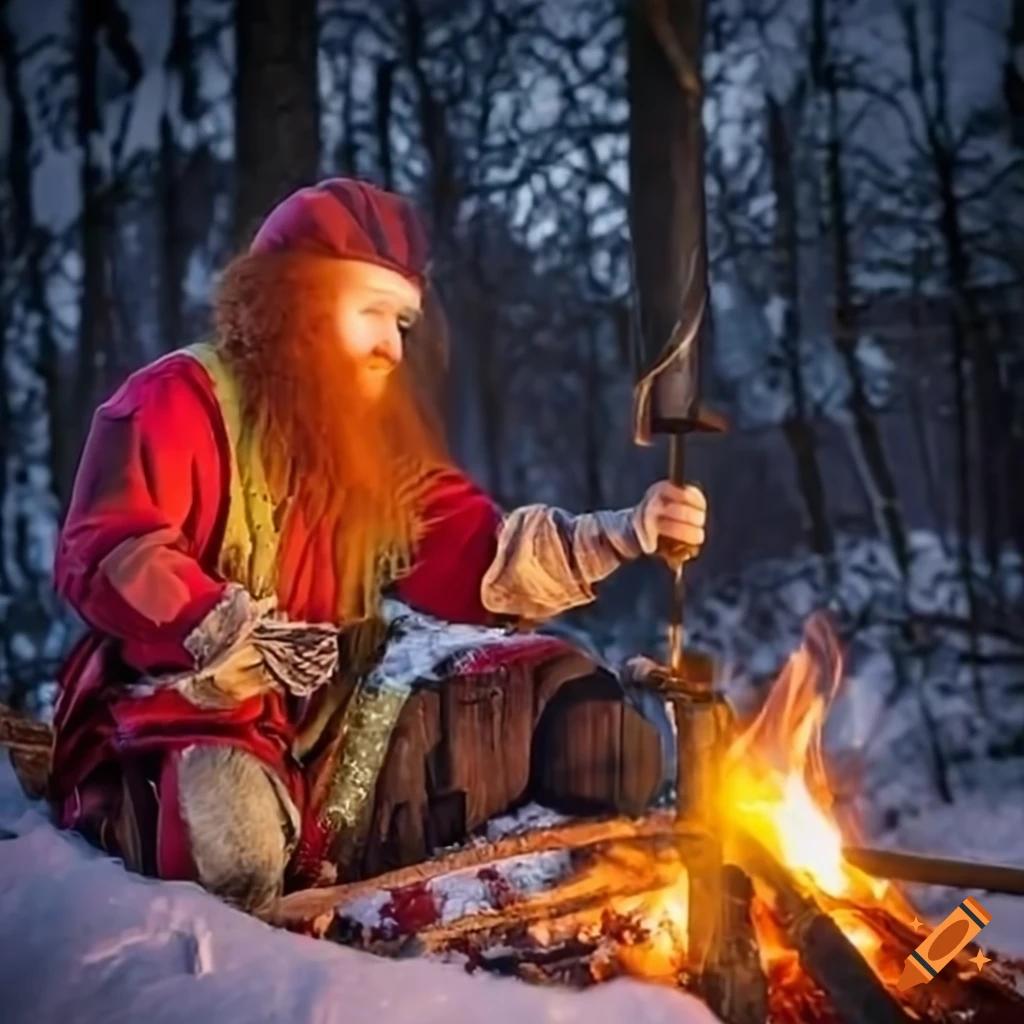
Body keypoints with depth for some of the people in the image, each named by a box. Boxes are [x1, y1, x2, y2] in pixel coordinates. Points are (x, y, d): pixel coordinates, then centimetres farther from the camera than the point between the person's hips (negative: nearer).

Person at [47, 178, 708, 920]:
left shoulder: (381, 442, 11)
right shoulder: (177, 400, -7)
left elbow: (480, 558, -2)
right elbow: (105, 555, -18)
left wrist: (624, 534, -17)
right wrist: (245, 635, -28)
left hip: (319, 717, 7)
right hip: (182, 705, -6)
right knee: (239, 850, -35)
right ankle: (130, 805, -2)